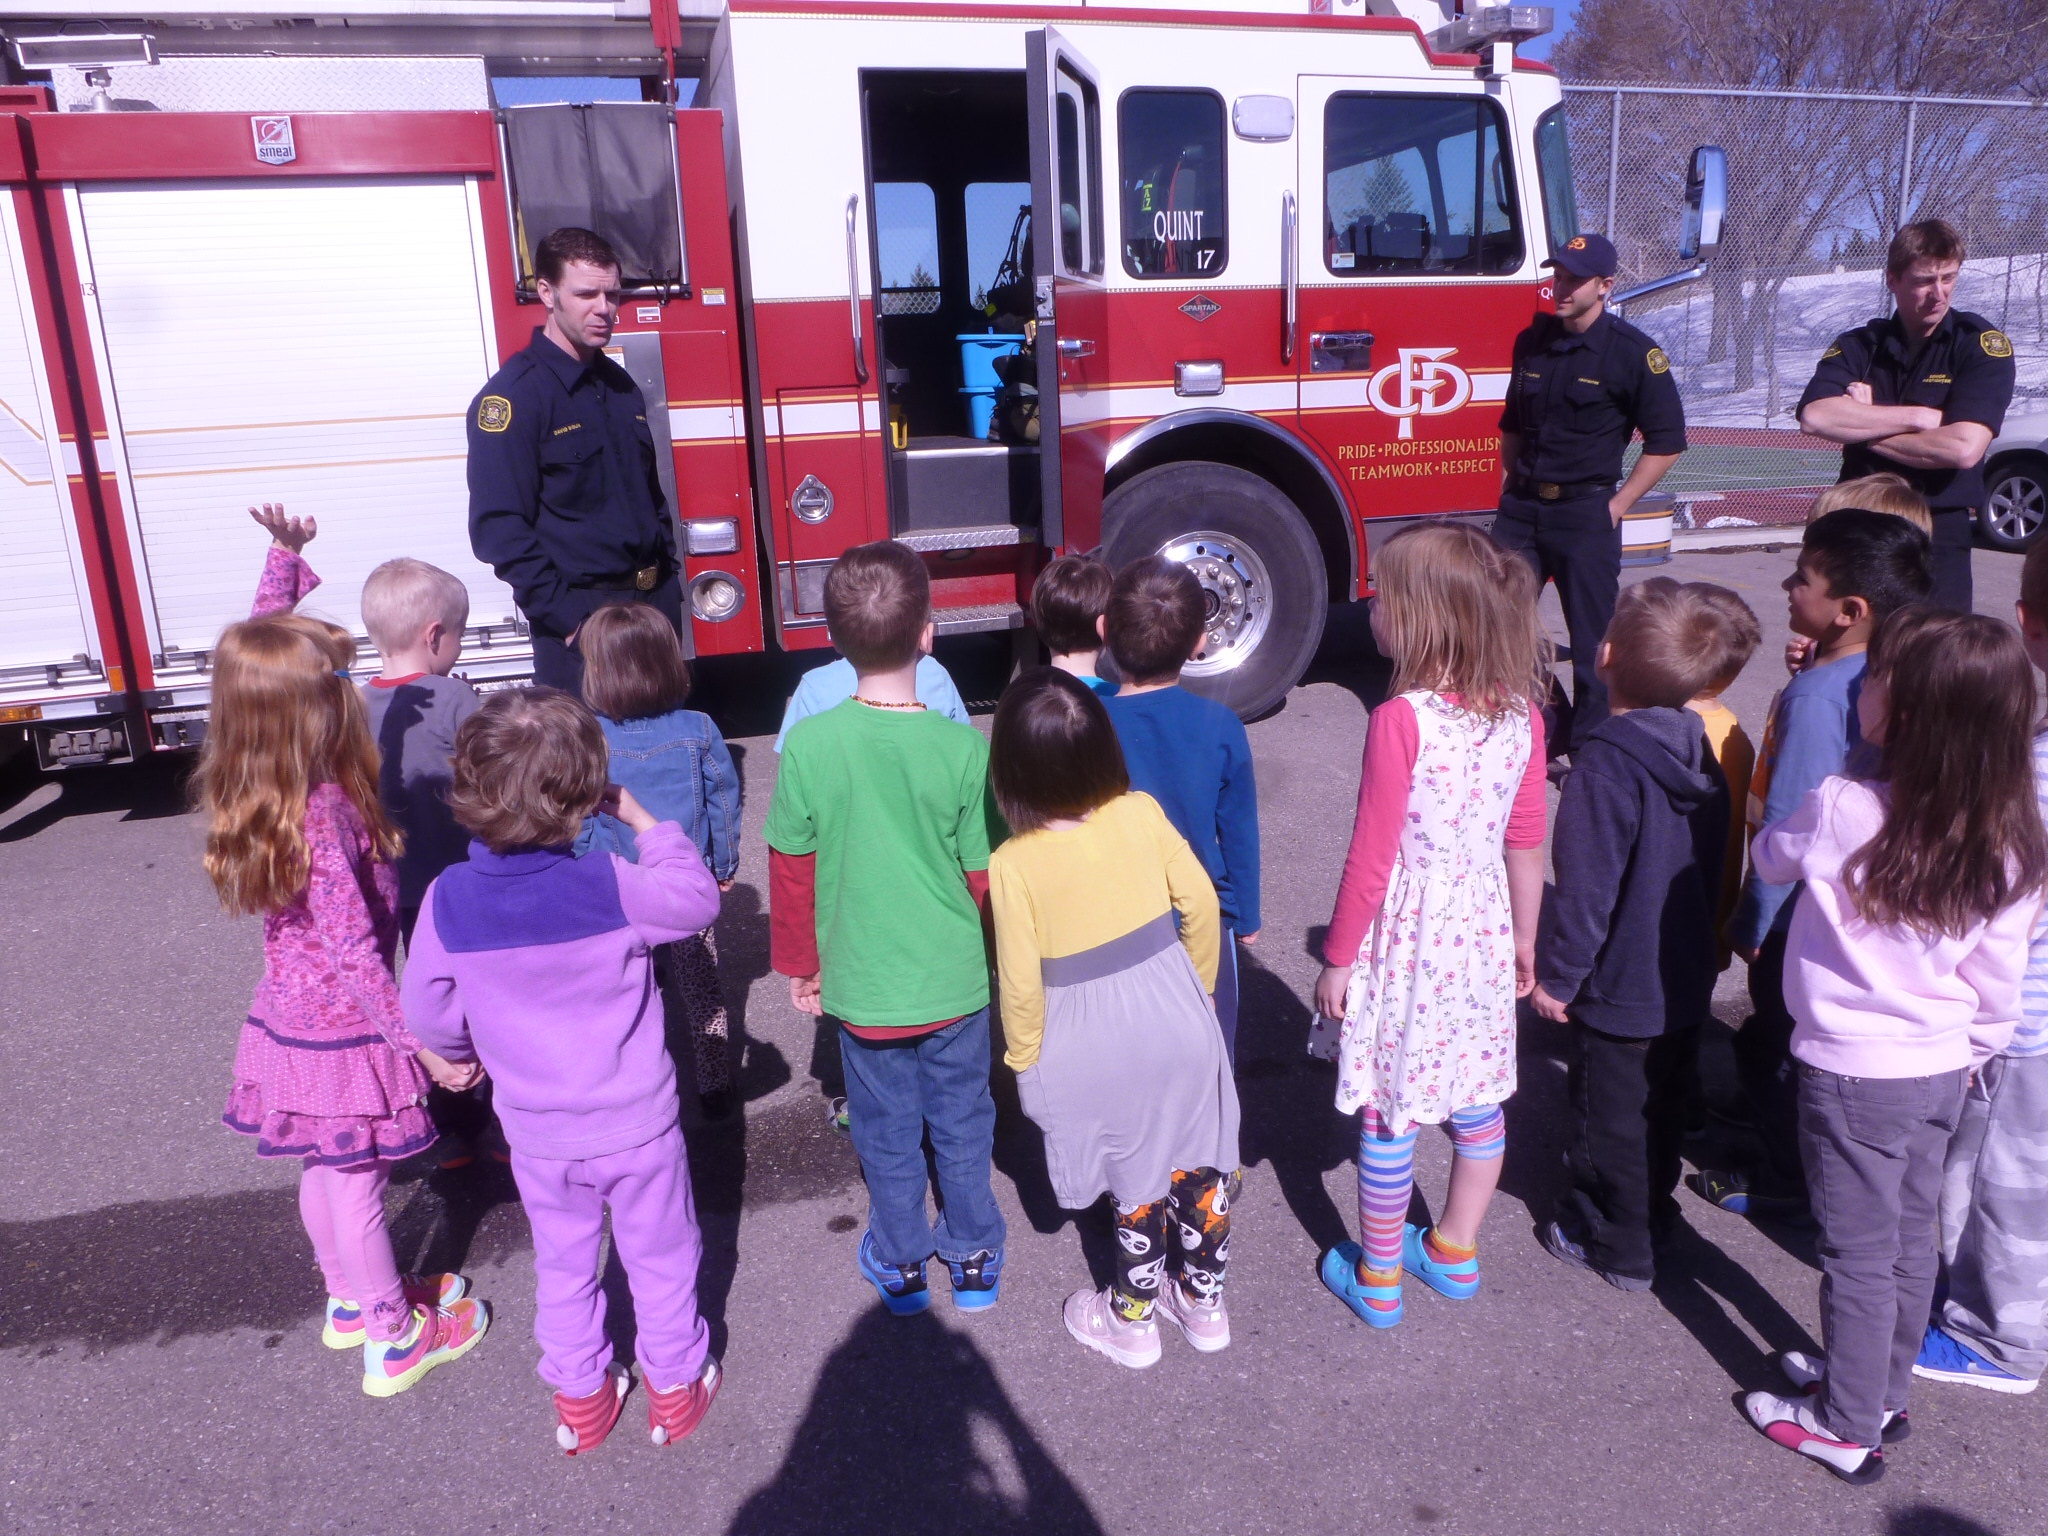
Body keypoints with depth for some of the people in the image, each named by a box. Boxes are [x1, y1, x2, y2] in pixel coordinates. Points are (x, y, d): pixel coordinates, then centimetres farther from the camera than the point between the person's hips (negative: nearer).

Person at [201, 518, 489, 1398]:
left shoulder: (250, 791, -4)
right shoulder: (323, 815, -29)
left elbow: (260, 649, 10)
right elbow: (354, 950, -28)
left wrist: (286, 559, 12)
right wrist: (419, 1043, -23)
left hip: (288, 1022, 8)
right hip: (342, 1036, -8)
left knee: (326, 1173, 24)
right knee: (357, 1186, 8)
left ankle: (350, 1300, 45)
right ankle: (395, 1341, 26)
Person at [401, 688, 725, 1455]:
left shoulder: (447, 900, -16)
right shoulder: (610, 886, -25)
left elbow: (431, 1016, -5)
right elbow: (696, 901, -8)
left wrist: (470, 1051, 16)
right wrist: (646, 823, -5)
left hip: (536, 1133, 3)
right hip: (637, 1124, -2)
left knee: (563, 1263, 24)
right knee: (660, 1256, 19)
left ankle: (580, 1400, 39)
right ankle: (675, 1388, 36)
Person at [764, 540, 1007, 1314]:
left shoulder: (808, 744, -16)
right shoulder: (963, 748, -18)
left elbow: (791, 873, -7)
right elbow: (987, 875, -9)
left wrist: (799, 966, 9)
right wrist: (1004, 959, 11)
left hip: (861, 986, 0)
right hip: (955, 982, 0)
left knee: (887, 1132, 19)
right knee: (962, 1123, 20)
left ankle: (900, 1265, 38)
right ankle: (974, 1257, 38)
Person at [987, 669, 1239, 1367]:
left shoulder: (1013, 865, -20)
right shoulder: (1142, 812, -11)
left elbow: (1021, 984, -15)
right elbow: (1201, 904, -2)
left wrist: (1025, 1061, 3)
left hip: (1095, 1047, -3)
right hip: (1178, 1019, 3)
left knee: (1138, 1182, 17)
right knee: (1201, 1164, 20)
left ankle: (1133, 1318, 37)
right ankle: (1203, 1301, 39)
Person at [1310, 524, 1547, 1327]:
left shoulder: (1400, 721, -22)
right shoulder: (1520, 714, -5)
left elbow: (1371, 858, -17)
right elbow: (1526, 844, 3)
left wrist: (1338, 956, -6)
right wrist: (1523, 939, 17)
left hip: (1407, 931, -6)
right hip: (1483, 926, 6)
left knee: (1388, 1110, 10)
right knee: (1478, 1098, 20)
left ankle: (1377, 1277, 27)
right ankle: (1455, 1252, 40)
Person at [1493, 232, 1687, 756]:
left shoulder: (1633, 352, -8)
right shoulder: (1532, 341, 8)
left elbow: (1666, 438, -6)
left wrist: (1616, 506, -8)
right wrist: (1509, 484, 12)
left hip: (1585, 513, -5)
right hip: (1520, 510, 5)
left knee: (1592, 641, 2)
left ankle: (1587, 748, 13)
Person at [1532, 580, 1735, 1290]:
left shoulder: (1604, 765, -27)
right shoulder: (1699, 751, -2)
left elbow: (1586, 890, -24)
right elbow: (1711, 864, 11)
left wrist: (1556, 976, -13)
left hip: (1620, 992, -8)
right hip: (1687, 978, 8)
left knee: (1611, 1119, 10)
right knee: (1663, 1106, 24)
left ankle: (1617, 1244, 25)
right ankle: (1654, 1215, 42)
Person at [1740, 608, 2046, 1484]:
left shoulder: (1842, 812, -23)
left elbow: (1770, 857, -1)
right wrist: (1974, 1051, 17)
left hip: (1854, 1076, -6)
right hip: (1942, 1072, 6)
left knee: (1858, 1255, 8)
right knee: (1910, 1240, 21)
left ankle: (1848, 1429, 24)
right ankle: (1883, 1392, 39)